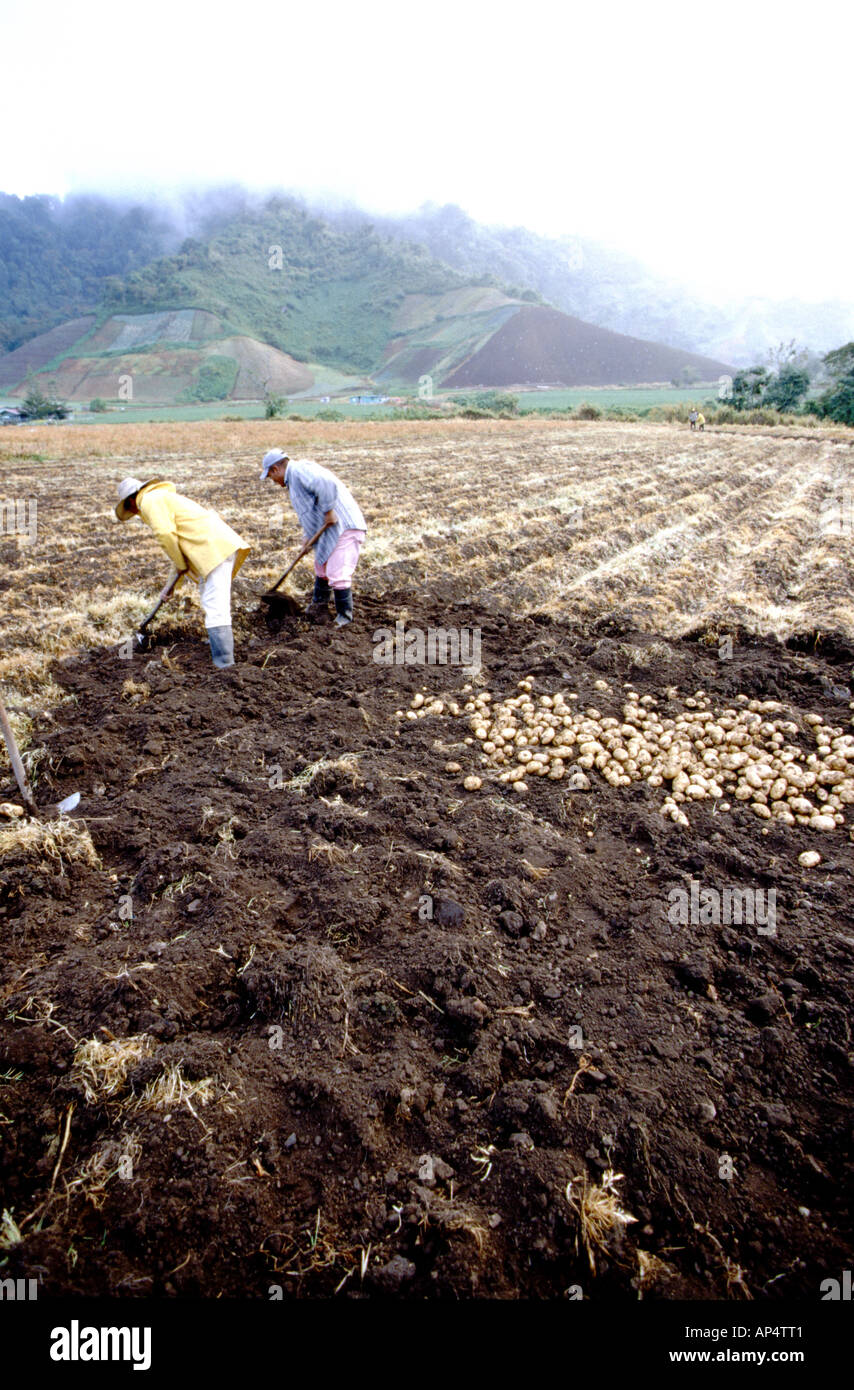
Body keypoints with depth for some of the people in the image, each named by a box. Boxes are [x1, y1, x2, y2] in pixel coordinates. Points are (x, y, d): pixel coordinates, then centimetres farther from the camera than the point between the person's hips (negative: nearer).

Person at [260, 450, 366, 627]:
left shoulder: (299, 470, -13)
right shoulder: (294, 479, 22)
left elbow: (326, 484, -30)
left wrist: (329, 511, -24)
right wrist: (309, 537, 16)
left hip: (344, 527, -12)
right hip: (330, 532, 12)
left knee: (337, 574, -14)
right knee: (322, 569, 23)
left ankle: (344, 617, -3)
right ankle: (318, 608, 37)